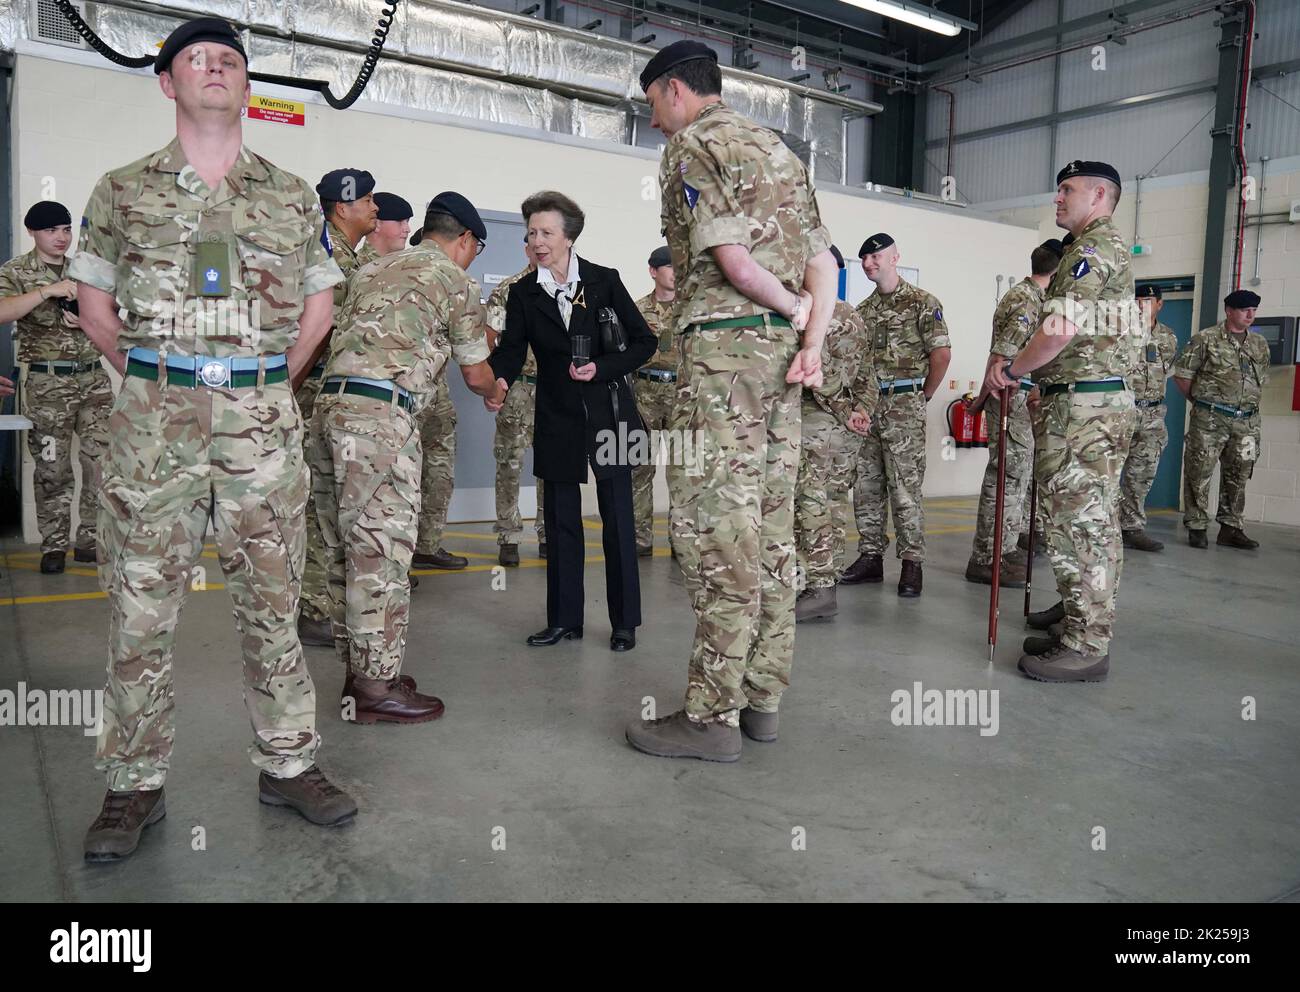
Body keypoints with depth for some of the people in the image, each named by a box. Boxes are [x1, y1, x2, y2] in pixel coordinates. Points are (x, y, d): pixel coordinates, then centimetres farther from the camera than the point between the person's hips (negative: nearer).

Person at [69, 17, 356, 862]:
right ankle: (137, 784, 14)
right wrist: (154, 375, 9)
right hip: (154, 418, 0)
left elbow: (318, 306, 17)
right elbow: (95, 304, 15)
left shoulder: (293, 197, 11)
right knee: (143, 603, 1)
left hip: (263, 419, 1)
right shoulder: (122, 191, 9)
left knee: (273, 599, 5)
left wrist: (270, 381, 12)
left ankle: (289, 764, 17)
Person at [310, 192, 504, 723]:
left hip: (329, 405, 8)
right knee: (381, 554, -4)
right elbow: (475, 374, 9)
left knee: (346, 551, 12)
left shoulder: (373, 269, 24)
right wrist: (495, 392, 30)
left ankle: (358, 668, 22)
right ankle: (375, 687, 1)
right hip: (380, 418, -8)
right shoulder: (455, 280, 4)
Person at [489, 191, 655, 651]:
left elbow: (644, 342, 0)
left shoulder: (604, 281, -1)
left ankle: (625, 621, 11)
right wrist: (498, 380, -25)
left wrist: (601, 368, -13)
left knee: (617, 519, 1)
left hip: (608, 414, -2)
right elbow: (511, 351, -4)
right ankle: (564, 619, 17)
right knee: (561, 521, 7)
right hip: (557, 420, 2)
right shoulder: (524, 293, 4)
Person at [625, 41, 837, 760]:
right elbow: (823, 259, 13)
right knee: (771, 524, 8)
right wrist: (812, 341, 2)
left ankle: (712, 715, -4)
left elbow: (730, 255, -14)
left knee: (725, 527, -9)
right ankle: (762, 696, 15)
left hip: (725, 341, -8)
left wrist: (793, 307, 1)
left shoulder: (692, 144, -1)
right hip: (781, 346, 8)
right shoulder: (776, 148, 24)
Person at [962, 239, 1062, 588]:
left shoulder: (1026, 295, 16)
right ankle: (985, 560, -5)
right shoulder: (1028, 302, -16)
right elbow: (1001, 355, -20)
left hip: (1021, 399, 10)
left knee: (1017, 474, 16)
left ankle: (1006, 549, 25)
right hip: (1012, 399, -10)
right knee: (1006, 477, -9)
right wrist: (984, 397, -14)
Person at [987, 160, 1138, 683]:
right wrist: (1019, 366, 14)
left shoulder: (1094, 247, -11)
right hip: (1101, 403, 11)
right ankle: (1079, 608, 32)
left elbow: (1061, 329, -22)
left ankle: (1086, 646, -5)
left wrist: (1011, 371, -9)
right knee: (1094, 520, 18)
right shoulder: (1108, 249, 22)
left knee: (1077, 522, -9)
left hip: (1080, 407, -11)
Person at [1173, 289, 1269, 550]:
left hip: (1247, 421, 5)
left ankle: (1231, 528, 17)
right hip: (1210, 420, -5)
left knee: (1238, 476, 9)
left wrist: (1251, 403, 15)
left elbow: (1262, 379, 24)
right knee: (1199, 473, -3)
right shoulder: (1205, 339, -3)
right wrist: (1201, 401, 4)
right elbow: (1181, 375, -2)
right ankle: (1196, 528, 5)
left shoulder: (1260, 344, 14)